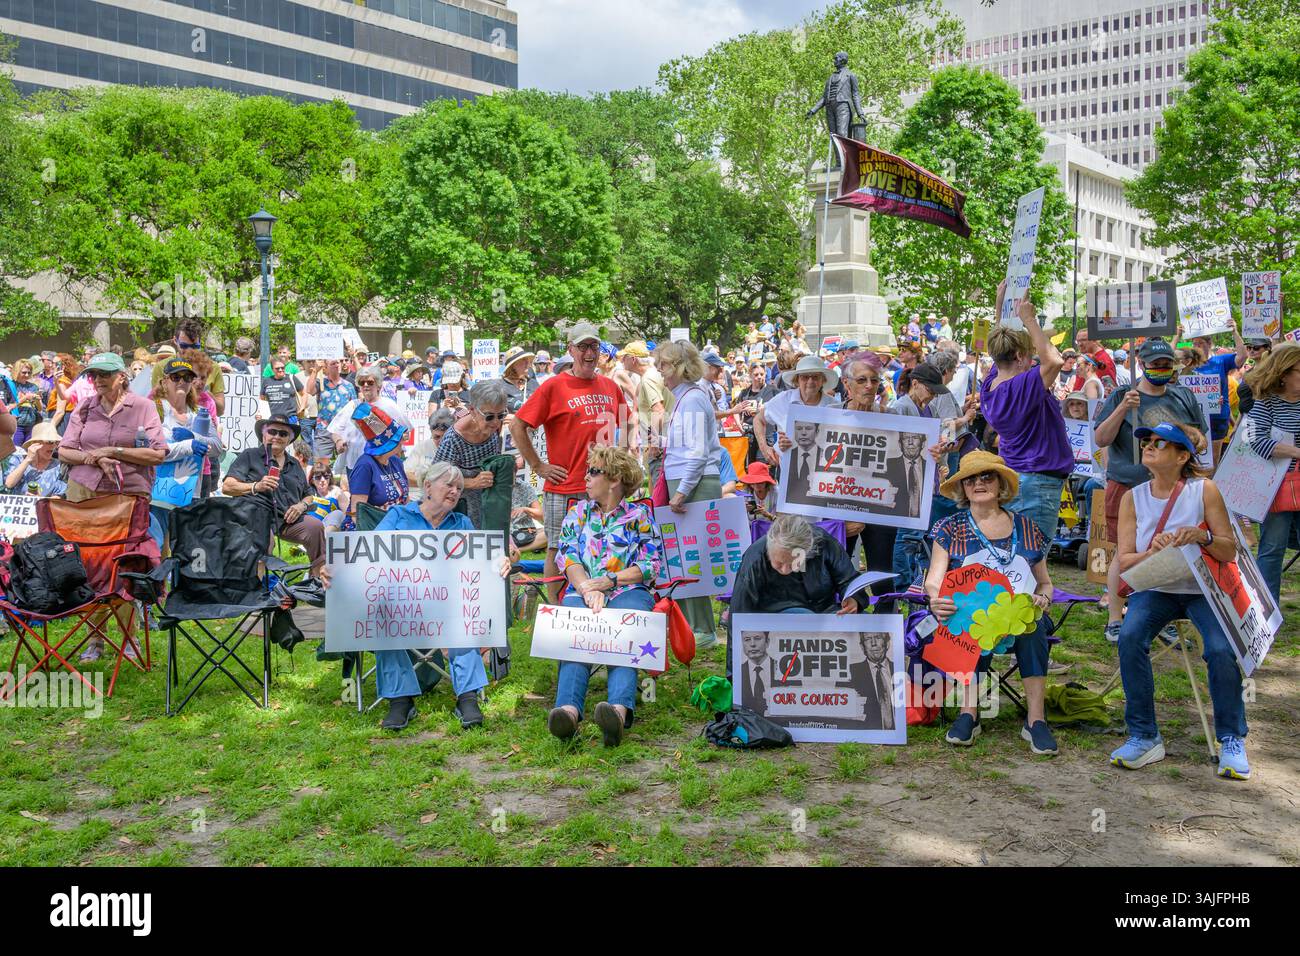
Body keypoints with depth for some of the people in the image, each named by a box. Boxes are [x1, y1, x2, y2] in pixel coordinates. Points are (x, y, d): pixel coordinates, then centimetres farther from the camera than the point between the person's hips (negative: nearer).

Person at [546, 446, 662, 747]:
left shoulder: (639, 514, 17)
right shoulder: (578, 512, 25)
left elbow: (651, 564, 7)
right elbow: (566, 557, 10)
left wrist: (609, 580, -8)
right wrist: (587, 589, -10)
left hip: (628, 591, -1)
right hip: (582, 591, 2)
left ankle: (619, 710, -61)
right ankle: (568, 708, -58)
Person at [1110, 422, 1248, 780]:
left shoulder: (1204, 490, -5)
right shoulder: (1133, 498, 2)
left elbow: (1230, 551, -4)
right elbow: (1124, 561, -1)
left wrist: (1202, 537, -25)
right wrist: (1153, 552, -22)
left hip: (1204, 588, -1)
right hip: (1155, 589, 2)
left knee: (1221, 650, -28)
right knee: (1130, 637, -28)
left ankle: (1231, 741, -4)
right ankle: (1144, 737, -16)